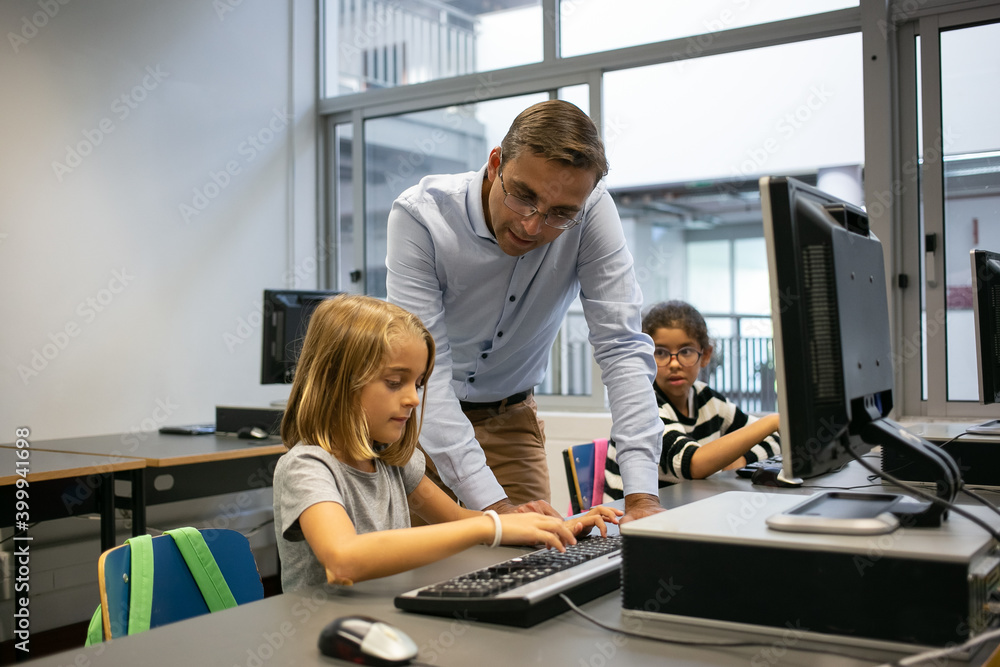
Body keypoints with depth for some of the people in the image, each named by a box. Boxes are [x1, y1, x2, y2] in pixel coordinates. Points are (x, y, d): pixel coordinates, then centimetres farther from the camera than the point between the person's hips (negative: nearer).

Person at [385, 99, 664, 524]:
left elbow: (622, 347, -25)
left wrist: (643, 496, -35)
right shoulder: (420, 216, -28)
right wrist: (494, 505, -42)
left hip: (510, 418, 2)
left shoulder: (591, 211, -22)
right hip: (419, 418, -1)